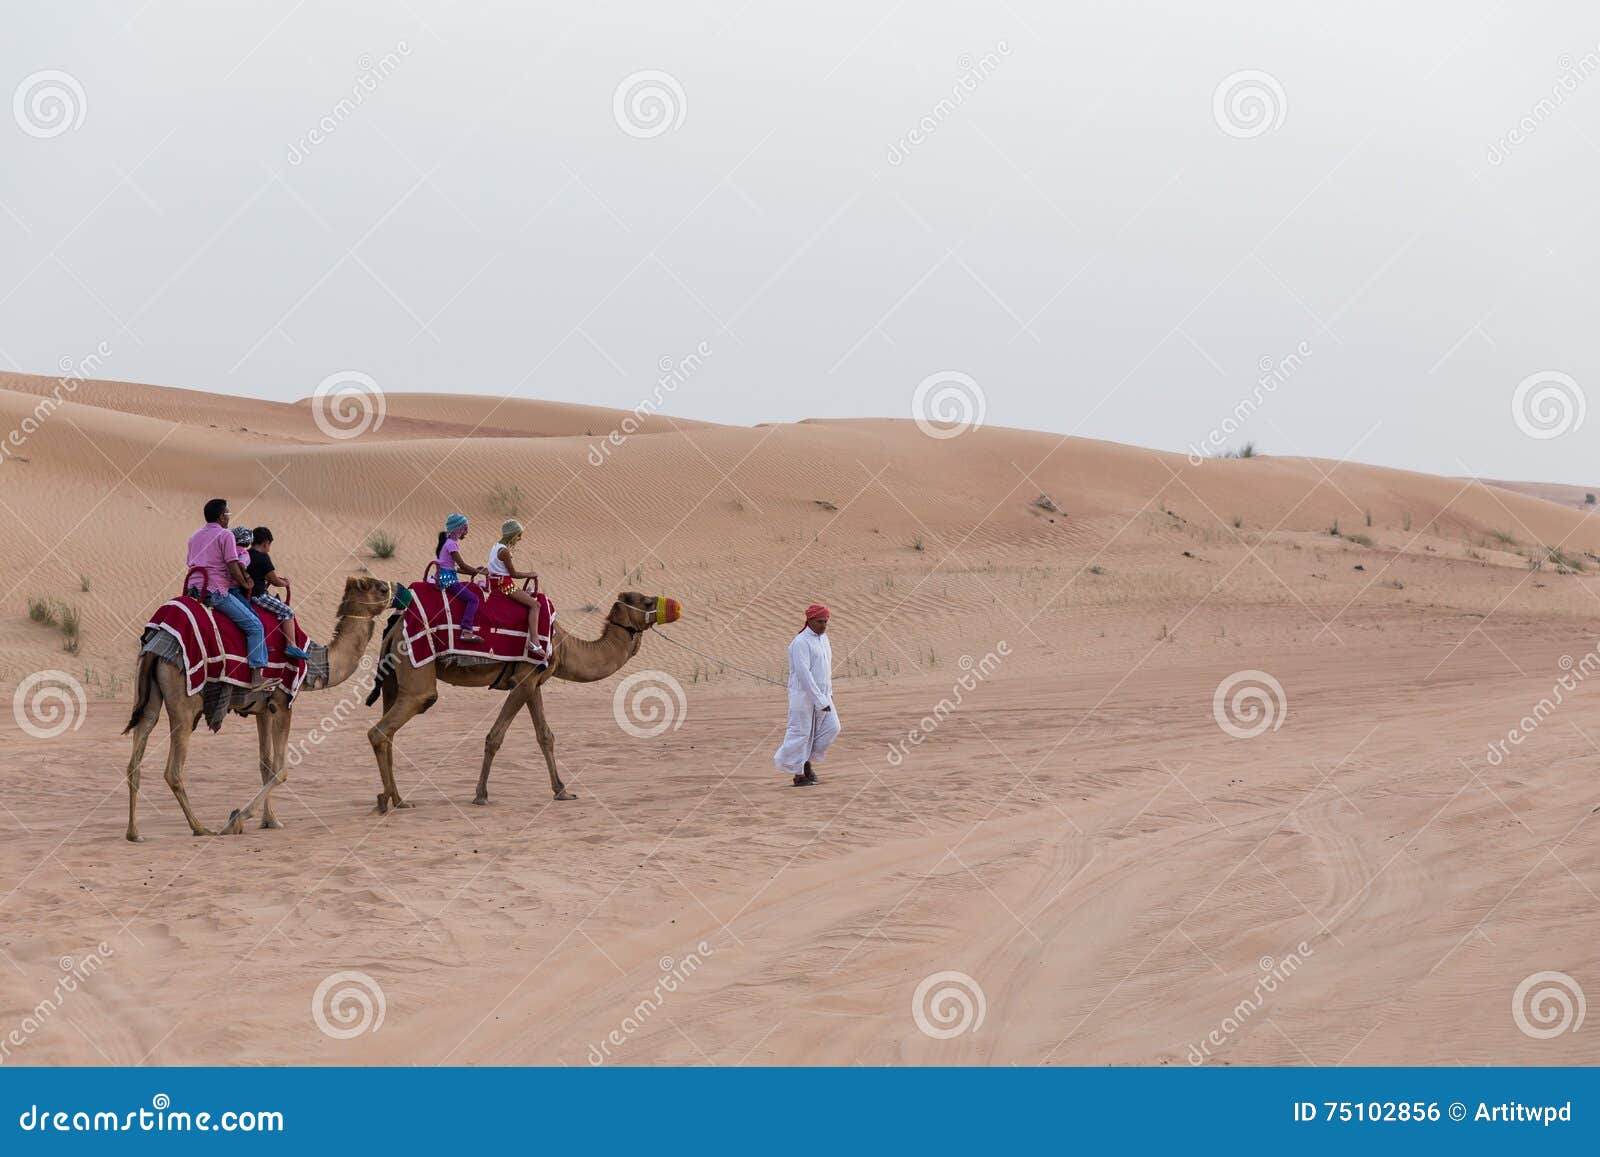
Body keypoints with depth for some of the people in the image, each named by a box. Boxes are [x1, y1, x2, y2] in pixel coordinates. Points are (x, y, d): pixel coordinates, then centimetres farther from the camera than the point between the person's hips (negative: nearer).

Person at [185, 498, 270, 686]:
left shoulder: (194, 536, 18)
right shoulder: (225, 535, -6)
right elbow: (233, 567, -12)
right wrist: (245, 584, 5)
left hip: (196, 591, 9)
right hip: (217, 592, -8)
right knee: (255, 626, -4)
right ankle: (256, 674, -13)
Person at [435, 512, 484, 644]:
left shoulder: (453, 543, 18)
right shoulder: (451, 544, -12)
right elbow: (462, 566, -16)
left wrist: (474, 570, 12)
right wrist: (477, 571, -5)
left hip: (449, 577, 10)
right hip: (447, 579, -10)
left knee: (475, 589, 15)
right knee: (473, 598, -18)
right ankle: (466, 632, -28)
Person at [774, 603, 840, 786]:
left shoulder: (823, 637, 10)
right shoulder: (801, 643, -17)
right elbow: (804, 674, -23)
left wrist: (828, 692, 18)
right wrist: (820, 701, -24)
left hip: (821, 694, 8)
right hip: (804, 694, -8)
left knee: (832, 727, -2)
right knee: (801, 732, -1)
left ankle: (807, 760, 14)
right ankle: (799, 774, 8)